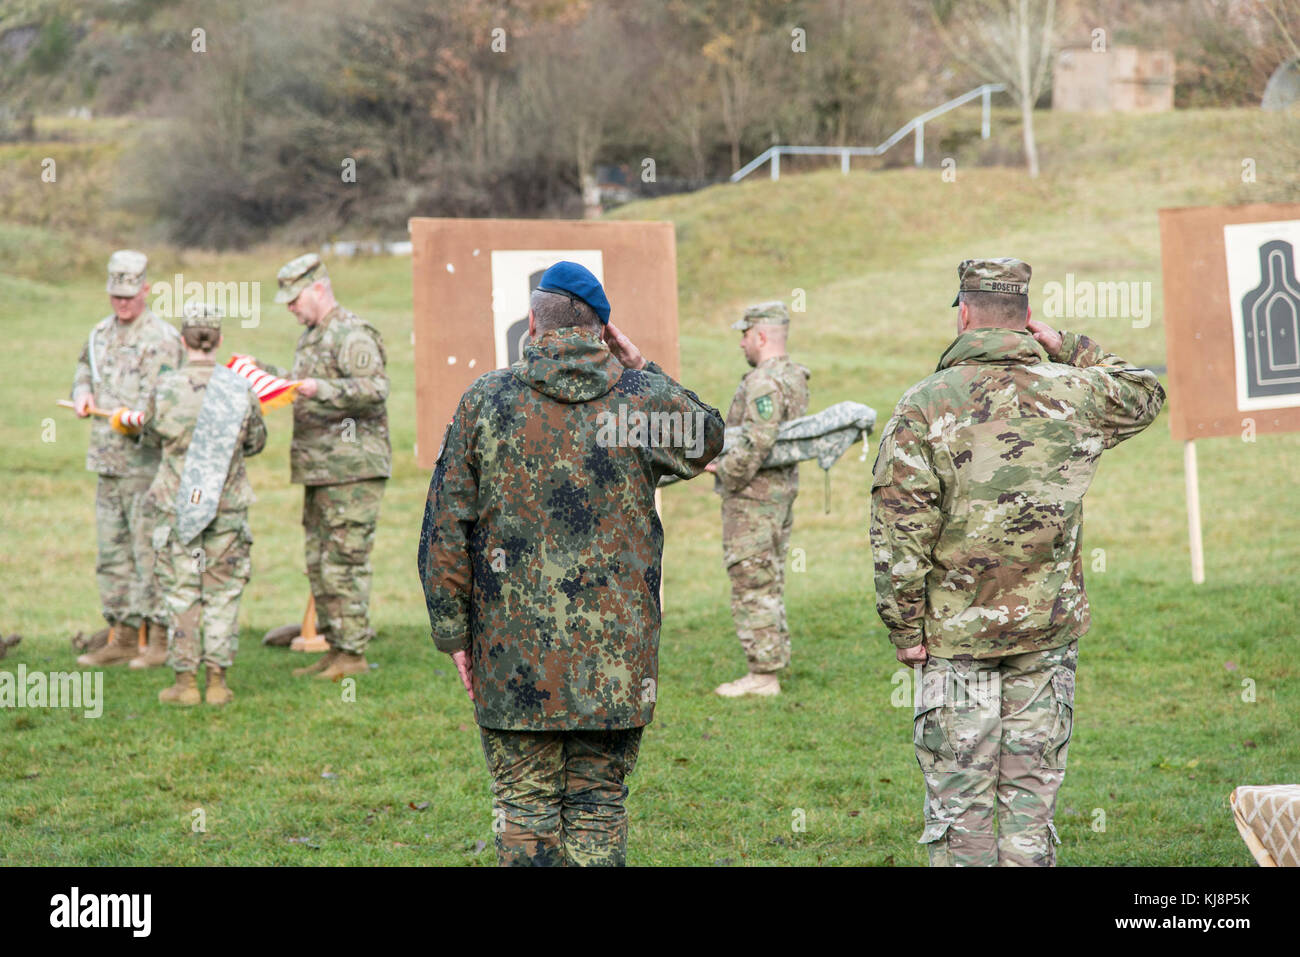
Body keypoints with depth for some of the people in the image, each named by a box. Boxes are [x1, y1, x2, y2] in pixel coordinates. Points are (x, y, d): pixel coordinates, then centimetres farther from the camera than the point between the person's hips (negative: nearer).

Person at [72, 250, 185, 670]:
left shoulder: (163, 337, -7)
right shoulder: (101, 333, 15)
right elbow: (84, 372, 27)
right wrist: (82, 393, 5)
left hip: (147, 463, -7)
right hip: (106, 462, 7)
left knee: (151, 552, -6)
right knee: (112, 552, 9)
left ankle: (159, 640, -2)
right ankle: (121, 638, 15)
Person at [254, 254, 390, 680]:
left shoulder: (352, 335, -12)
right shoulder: (312, 337, 19)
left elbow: (375, 388, -24)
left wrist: (321, 389, -31)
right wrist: (263, 371, 30)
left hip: (352, 469, -10)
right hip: (319, 469, 10)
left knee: (344, 562, -9)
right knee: (319, 563, 11)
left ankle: (354, 653, -6)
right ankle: (335, 649, 17)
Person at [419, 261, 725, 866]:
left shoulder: (485, 401, -1)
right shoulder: (644, 399, 0)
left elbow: (445, 527, 0)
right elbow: (706, 438, 23)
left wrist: (454, 632, 5)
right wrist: (640, 369, 20)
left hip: (514, 653, -1)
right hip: (617, 652, 1)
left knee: (524, 805, 5)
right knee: (599, 805, 7)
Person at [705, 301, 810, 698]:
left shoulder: (764, 382, -20)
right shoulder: (795, 377, 12)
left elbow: (756, 443, -28)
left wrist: (723, 471, -15)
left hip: (753, 496, -10)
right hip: (783, 488, 10)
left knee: (752, 584, -5)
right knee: (770, 584, 15)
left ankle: (763, 674, -3)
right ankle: (773, 664, 20)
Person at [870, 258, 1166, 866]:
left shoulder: (924, 405, -8)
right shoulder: (1073, 393, 1)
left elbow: (900, 532, -11)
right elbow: (1144, 394, 24)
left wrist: (905, 628, -3)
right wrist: (1070, 349, 16)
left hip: (957, 632, -3)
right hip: (1049, 631, 3)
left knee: (960, 798, 3)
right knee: (1032, 791, 9)